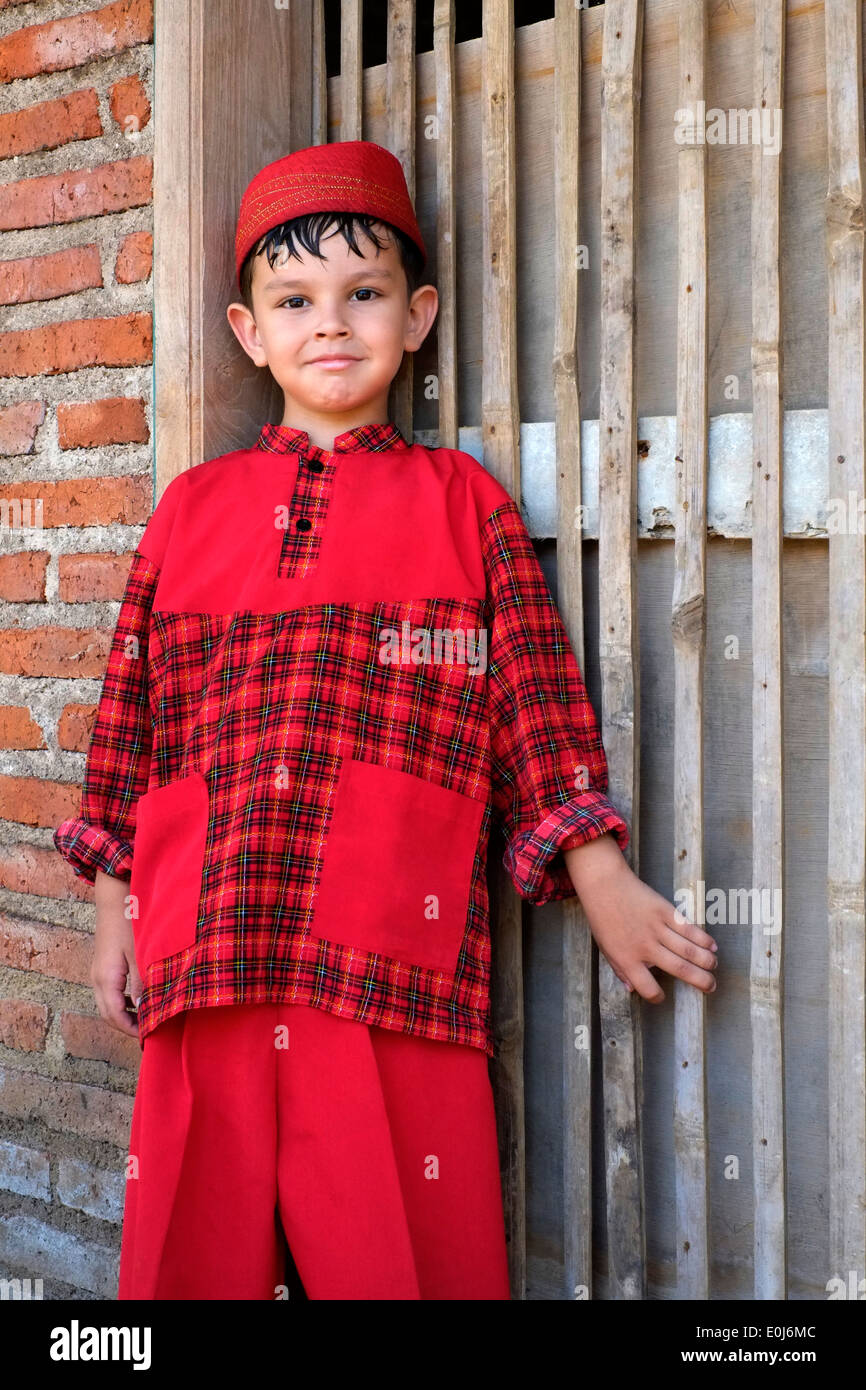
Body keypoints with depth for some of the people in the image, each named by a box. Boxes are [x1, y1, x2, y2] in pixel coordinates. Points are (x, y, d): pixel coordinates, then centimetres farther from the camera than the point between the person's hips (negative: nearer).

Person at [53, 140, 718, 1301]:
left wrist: (602, 887, 2)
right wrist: (115, 910, 14)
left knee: (407, 1252, 1)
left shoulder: (464, 503, 9)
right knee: (195, 1249, 9)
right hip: (206, 953, 2)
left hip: (396, 965, -2)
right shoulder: (193, 508, 14)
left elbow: (540, 703, 7)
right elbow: (130, 716, 16)